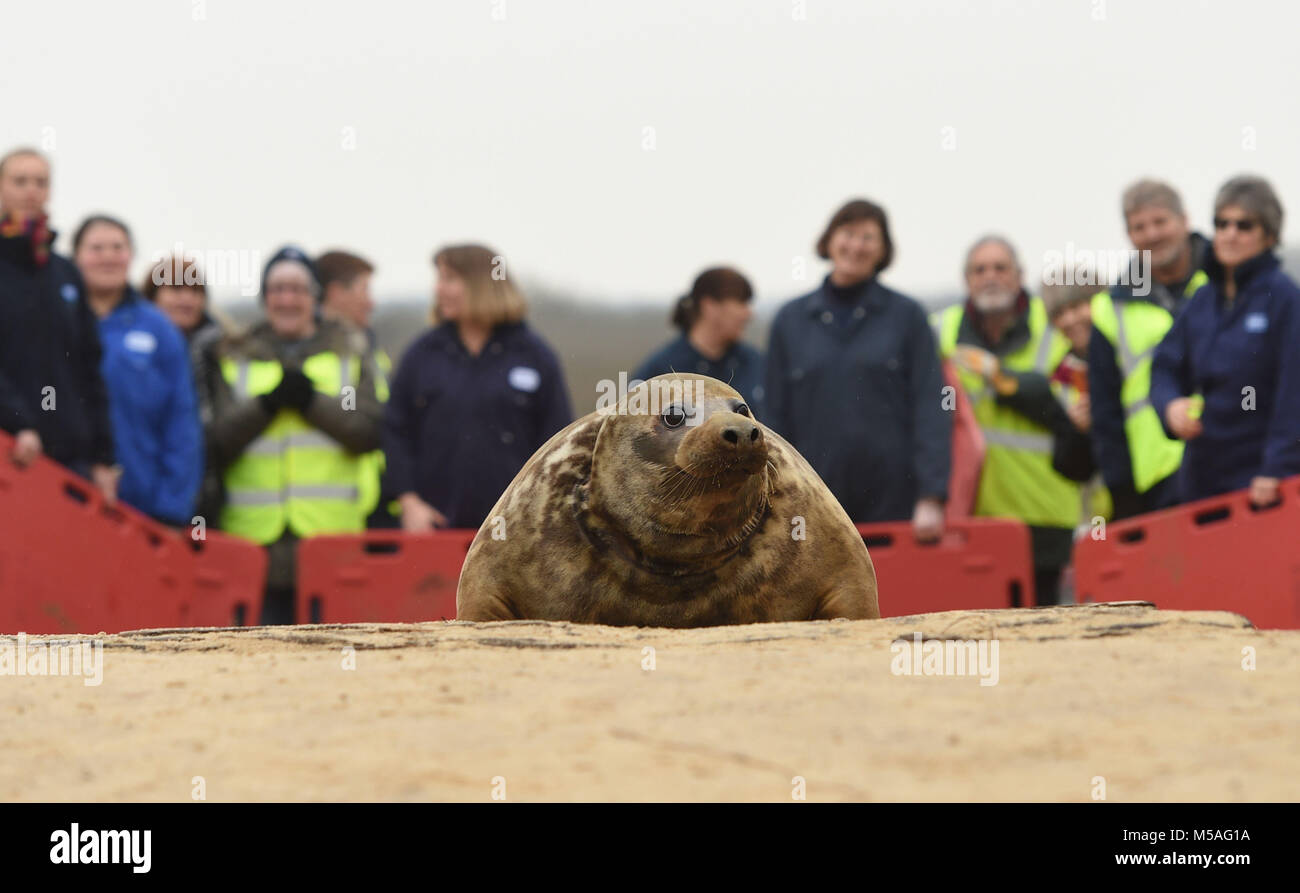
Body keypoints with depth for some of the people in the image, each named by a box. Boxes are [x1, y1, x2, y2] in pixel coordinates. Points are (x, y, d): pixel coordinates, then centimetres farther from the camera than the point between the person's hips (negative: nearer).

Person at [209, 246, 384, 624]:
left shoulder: (351, 351, 14)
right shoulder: (235, 358, 15)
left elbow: (372, 431, 1)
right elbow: (217, 442, 3)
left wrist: (312, 401, -10)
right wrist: (266, 403, -11)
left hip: (331, 535, 0)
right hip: (256, 533, 0)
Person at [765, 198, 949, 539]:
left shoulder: (906, 316, 5)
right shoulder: (791, 321, 10)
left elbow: (931, 411, 0)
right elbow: (776, 418, 11)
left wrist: (931, 498, -10)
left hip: (894, 499, -1)